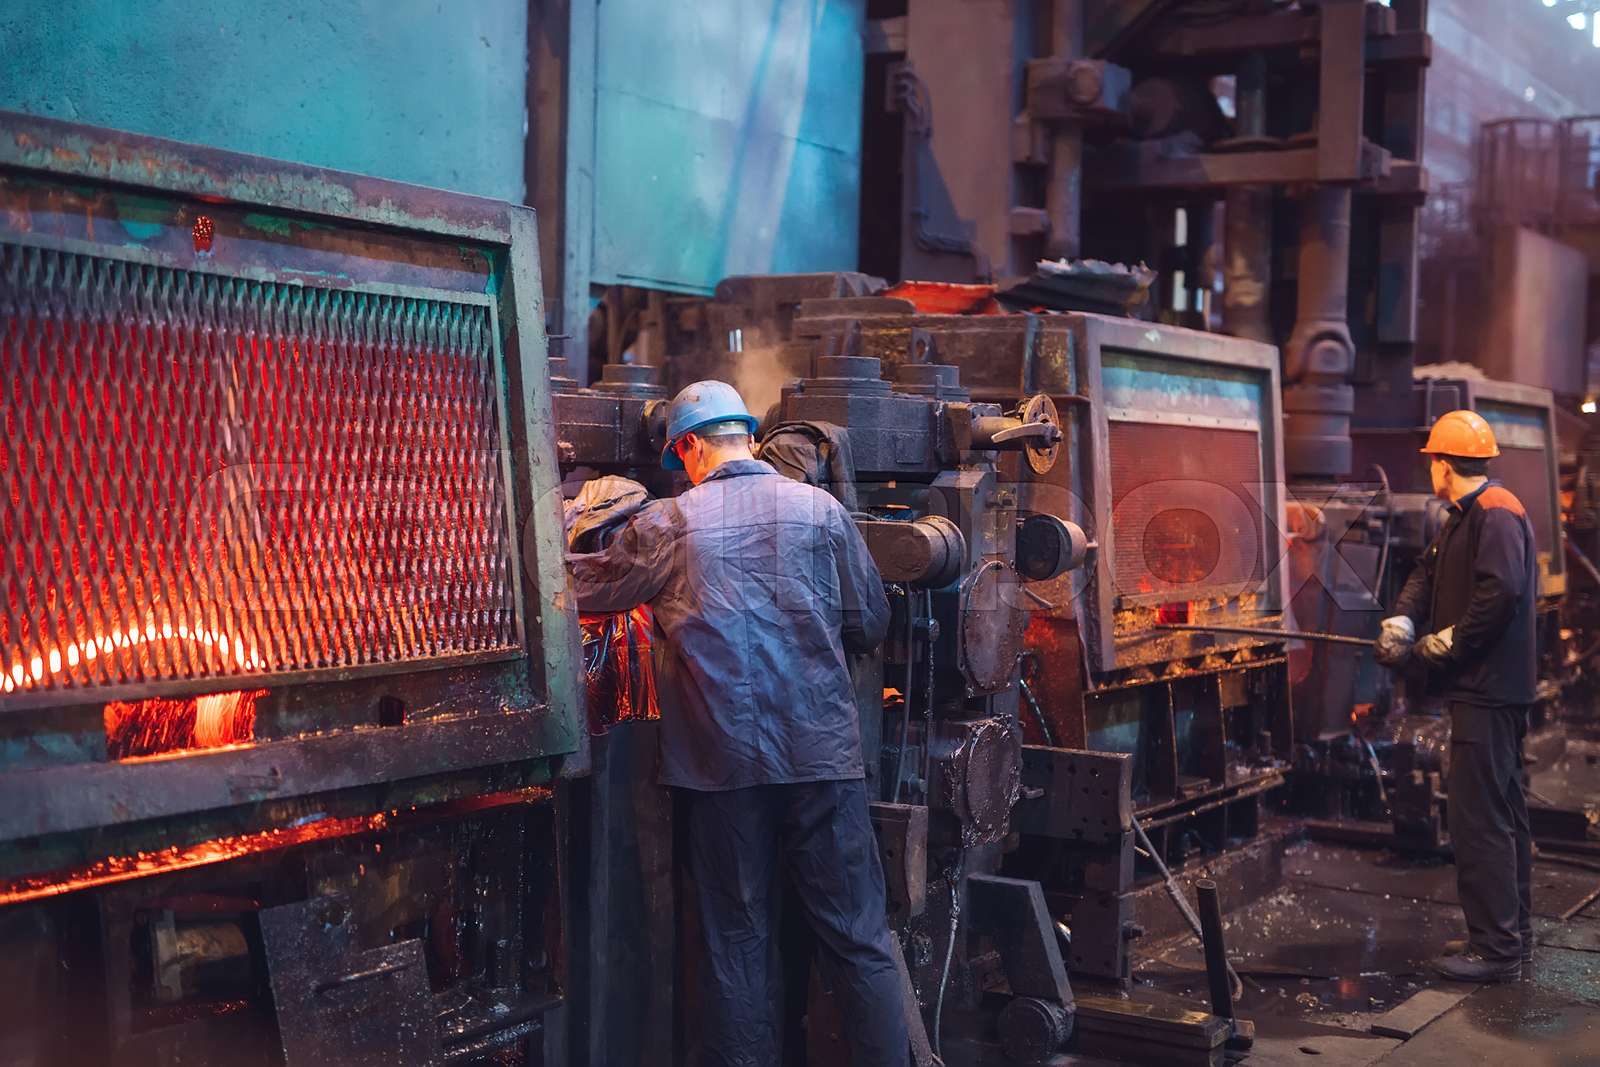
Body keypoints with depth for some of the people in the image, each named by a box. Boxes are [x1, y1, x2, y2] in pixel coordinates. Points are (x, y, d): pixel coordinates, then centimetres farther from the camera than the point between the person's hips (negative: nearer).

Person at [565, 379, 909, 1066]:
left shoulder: (667, 525, -1)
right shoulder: (820, 509, 2)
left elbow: (583, 586, 11)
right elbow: (871, 624, 7)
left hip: (722, 763, 0)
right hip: (822, 752, 1)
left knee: (738, 947, 9)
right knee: (861, 940, 6)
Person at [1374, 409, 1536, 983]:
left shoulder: (1495, 514, -15)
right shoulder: (1462, 518, 18)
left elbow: (1501, 593, -26)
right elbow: (1429, 572, 15)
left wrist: (1447, 644, -18)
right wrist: (1403, 619, -3)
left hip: (1488, 692, -11)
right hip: (1490, 690, 11)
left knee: (1479, 821, -9)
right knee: (1504, 813, 17)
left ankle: (1495, 948, -5)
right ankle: (1514, 934, 27)